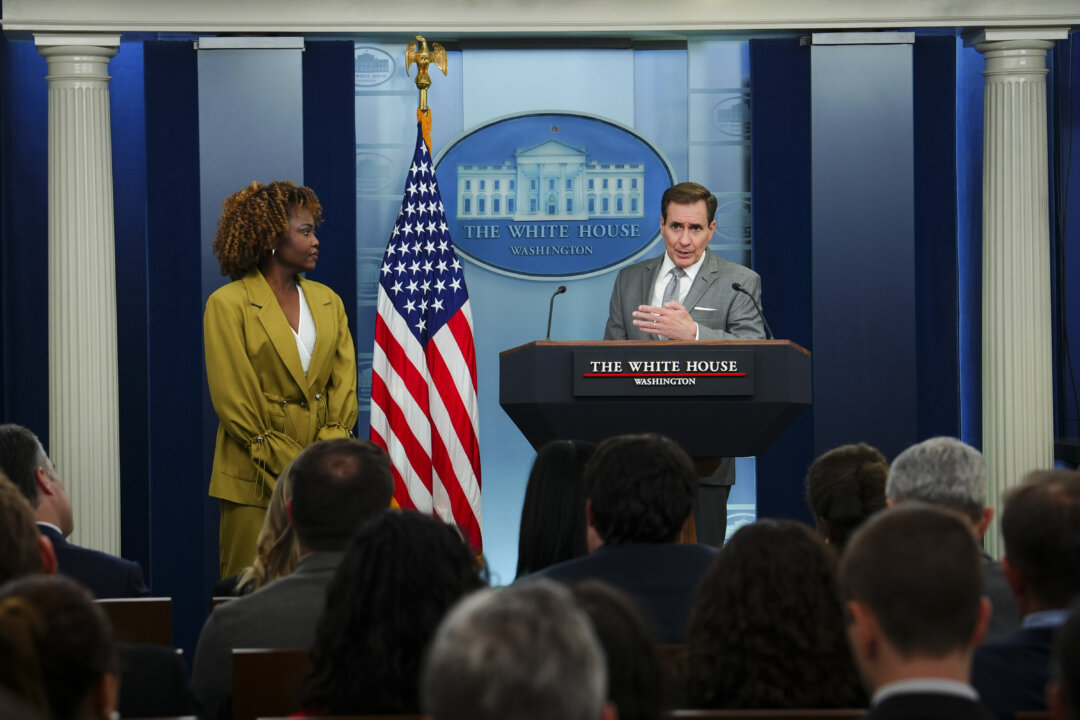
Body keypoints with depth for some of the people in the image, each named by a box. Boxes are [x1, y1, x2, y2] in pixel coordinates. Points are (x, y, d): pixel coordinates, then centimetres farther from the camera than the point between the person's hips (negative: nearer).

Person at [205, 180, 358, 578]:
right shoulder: (228, 305, -4)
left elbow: (344, 385, 9)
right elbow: (234, 404, -8)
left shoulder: (328, 302, 14)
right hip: (255, 482, -5)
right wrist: (292, 467, -12)